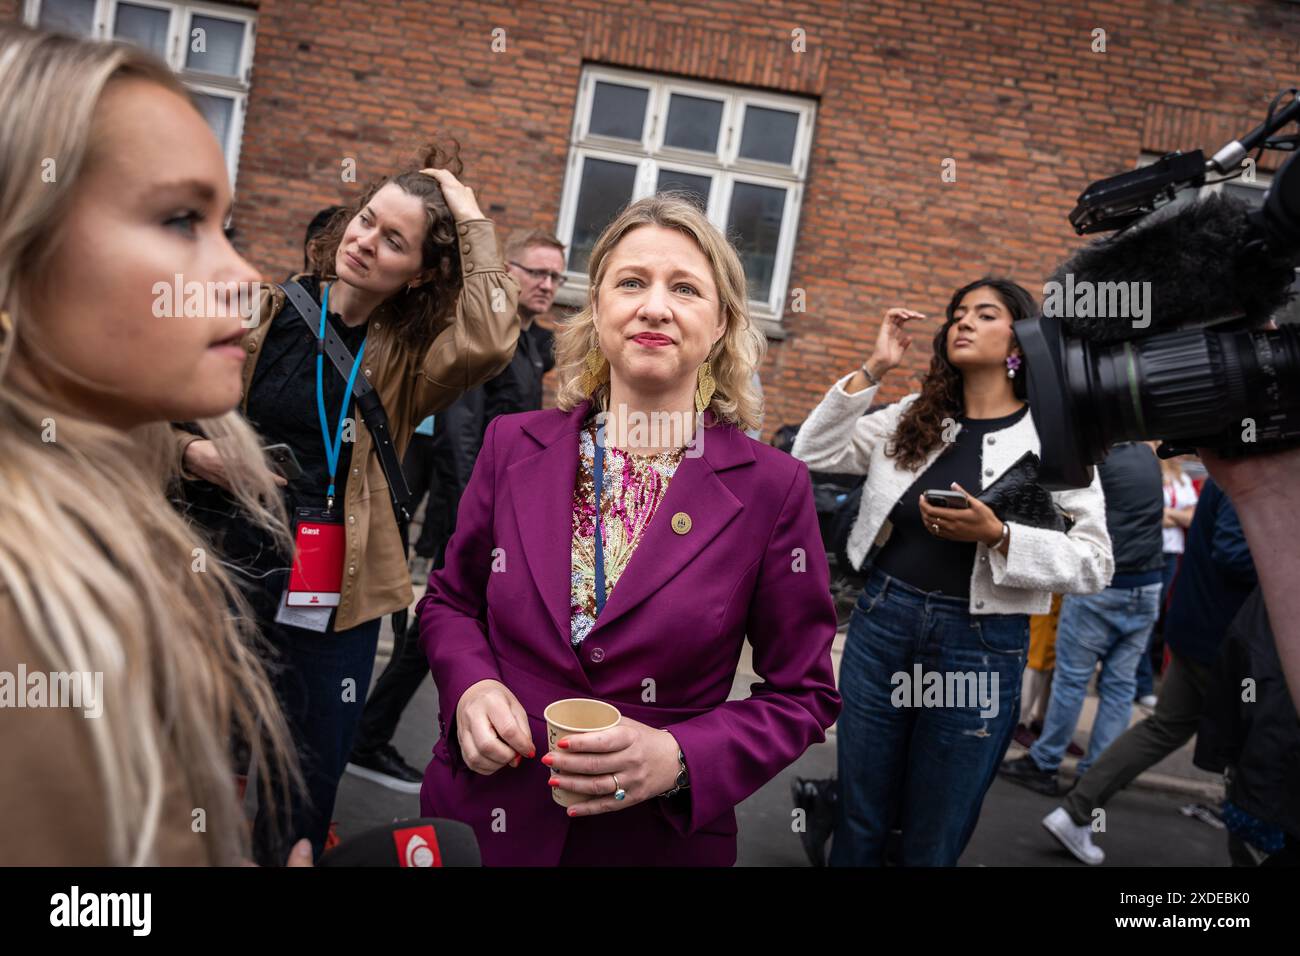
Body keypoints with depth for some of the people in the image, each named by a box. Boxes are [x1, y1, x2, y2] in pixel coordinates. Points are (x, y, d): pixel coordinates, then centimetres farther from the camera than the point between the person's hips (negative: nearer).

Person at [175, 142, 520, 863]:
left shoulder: (409, 358, -4)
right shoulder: (266, 313, -1)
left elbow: (489, 341, -27)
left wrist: (473, 221, -19)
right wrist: (194, 450, -12)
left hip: (334, 599, 0)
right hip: (231, 577, 1)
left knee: (305, 796, 14)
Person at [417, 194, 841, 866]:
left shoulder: (771, 488, -12)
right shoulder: (512, 445, -5)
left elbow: (802, 694, -5)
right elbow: (450, 600, 7)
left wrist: (681, 759, -20)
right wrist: (471, 686, -12)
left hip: (662, 840, -2)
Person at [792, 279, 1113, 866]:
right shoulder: (912, 419, 8)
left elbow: (1095, 563, -9)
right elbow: (814, 454, 2)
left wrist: (996, 536, -23)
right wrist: (873, 370, -4)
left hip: (978, 645, -3)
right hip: (882, 620, 3)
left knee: (932, 844, 13)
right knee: (860, 825, 15)